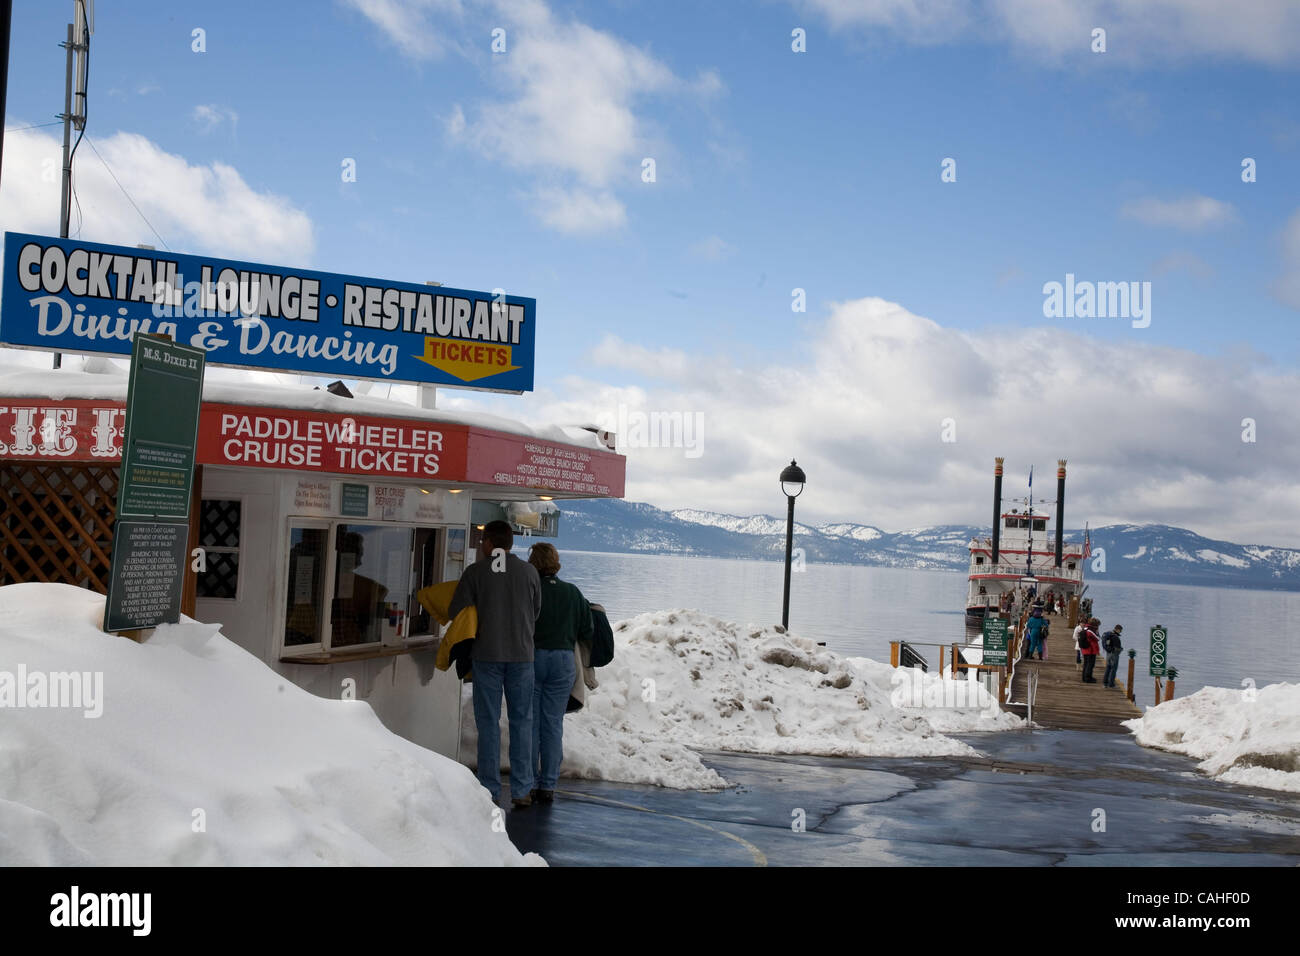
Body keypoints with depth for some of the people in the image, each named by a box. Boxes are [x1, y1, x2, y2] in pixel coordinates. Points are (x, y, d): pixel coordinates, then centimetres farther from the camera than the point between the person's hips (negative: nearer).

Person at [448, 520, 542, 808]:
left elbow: (455, 612, -5)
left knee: (488, 722, 5)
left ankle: (490, 790, 6)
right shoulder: (529, 571, 2)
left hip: (487, 654, -1)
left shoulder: (475, 572, -4)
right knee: (521, 720, 8)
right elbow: (537, 612, 9)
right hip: (521, 654, 1)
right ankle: (522, 790, 7)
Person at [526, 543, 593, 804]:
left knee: (529, 723, 5)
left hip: (531, 658, -3)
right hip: (563, 660, 3)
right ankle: (548, 786, 7)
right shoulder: (572, 593, 4)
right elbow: (588, 631, 8)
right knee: (553, 724, 8)